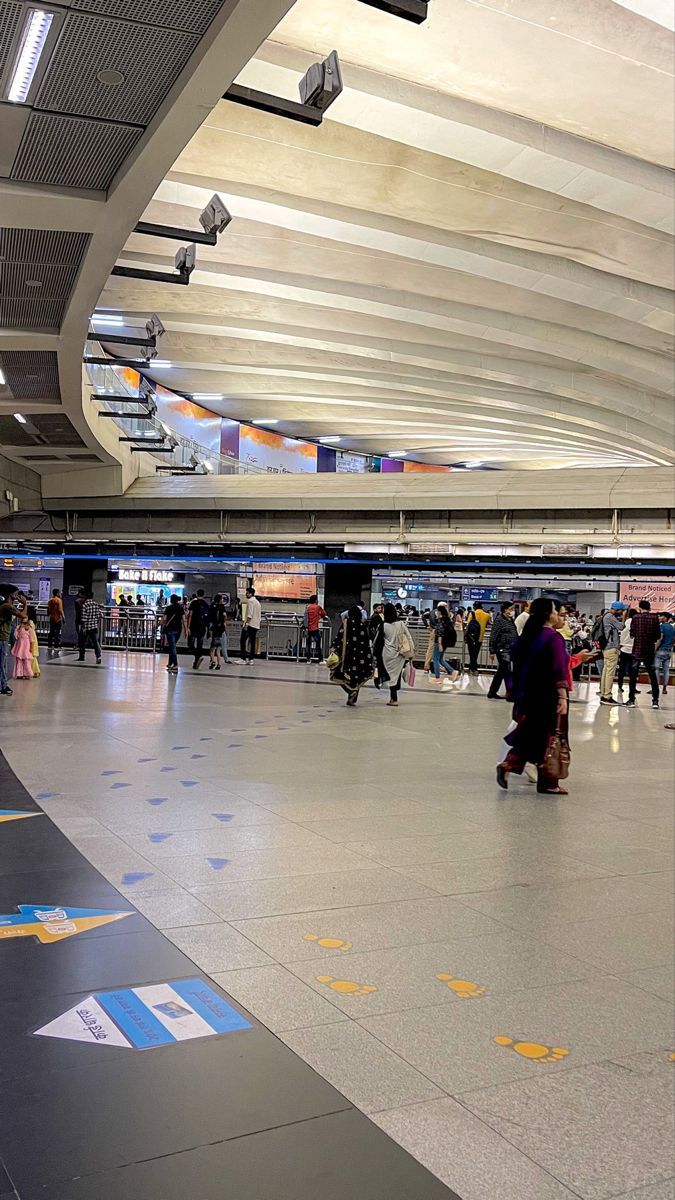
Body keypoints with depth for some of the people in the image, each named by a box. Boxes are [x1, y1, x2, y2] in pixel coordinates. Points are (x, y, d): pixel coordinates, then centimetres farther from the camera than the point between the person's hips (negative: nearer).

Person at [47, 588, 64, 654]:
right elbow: (60, 610, -18)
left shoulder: (50, 601, 10)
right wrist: (63, 617, -14)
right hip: (58, 618, -7)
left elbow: (48, 610, 15)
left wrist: (48, 615, 28)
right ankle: (56, 647, -6)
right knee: (58, 633, -4)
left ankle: (49, 646, 16)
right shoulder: (59, 600, -12)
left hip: (52, 618, 7)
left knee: (51, 632, 13)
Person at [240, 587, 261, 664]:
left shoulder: (250, 601, -7)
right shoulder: (257, 602, 20)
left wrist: (246, 623, -20)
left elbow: (250, 614, -17)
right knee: (252, 642, 8)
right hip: (256, 625, 9)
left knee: (243, 640, -6)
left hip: (249, 624, -9)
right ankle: (251, 659, 6)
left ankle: (244, 658, -12)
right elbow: (260, 615, 21)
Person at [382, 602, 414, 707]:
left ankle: (394, 699, 5)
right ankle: (393, 697, 17)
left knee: (392, 675, 4)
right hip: (399, 654, 1)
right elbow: (408, 637, -1)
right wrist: (411, 652, 6)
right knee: (397, 674, 13)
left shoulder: (383, 626, -8)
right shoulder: (400, 623, -4)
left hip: (388, 654, -1)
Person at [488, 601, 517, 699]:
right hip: (502, 650, -8)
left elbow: (515, 635, 21)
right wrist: (492, 650, -15)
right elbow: (493, 636, -12)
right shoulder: (499, 620, -9)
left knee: (501, 672, 14)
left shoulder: (511, 620, 14)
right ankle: (510, 693, -6)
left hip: (510, 650, 8)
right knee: (507, 671, -8)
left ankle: (492, 692, 23)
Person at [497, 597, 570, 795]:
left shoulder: (528, 635, 8)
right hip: (549, 696, -7)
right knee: (549, 736, 4)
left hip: (528, 693, 7)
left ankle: (508, 764, 4)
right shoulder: (553, 637, -15)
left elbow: (519, 664, 14)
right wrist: (563, 696, -22)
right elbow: (560, 669, -21)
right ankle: (548, 782, 11)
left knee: (530, 733, 18)